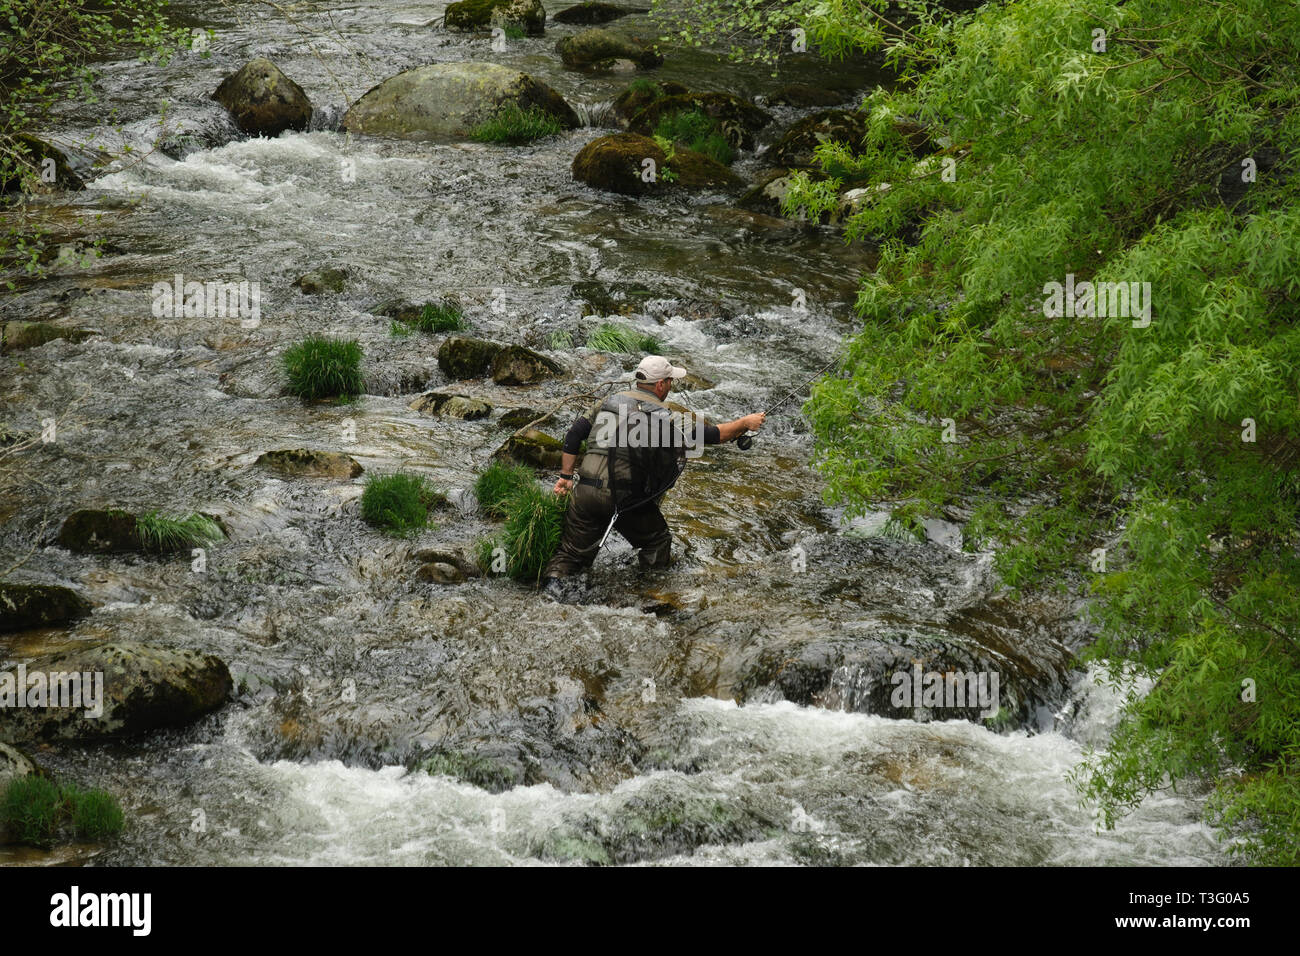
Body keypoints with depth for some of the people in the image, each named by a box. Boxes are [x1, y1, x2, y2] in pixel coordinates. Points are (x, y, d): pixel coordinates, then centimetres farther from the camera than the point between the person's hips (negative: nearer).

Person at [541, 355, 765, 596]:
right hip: (626, 500, -4)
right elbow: (712, 435, 1)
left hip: (586, 492, 4)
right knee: (658, 541, 21)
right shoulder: (663, 417, -3)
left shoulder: (608, 402, 12)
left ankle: (554, 578, -13)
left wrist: (566, 476, 14)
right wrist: (745, 423, 15)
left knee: (572, 552, 12)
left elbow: (574, 436, 8)